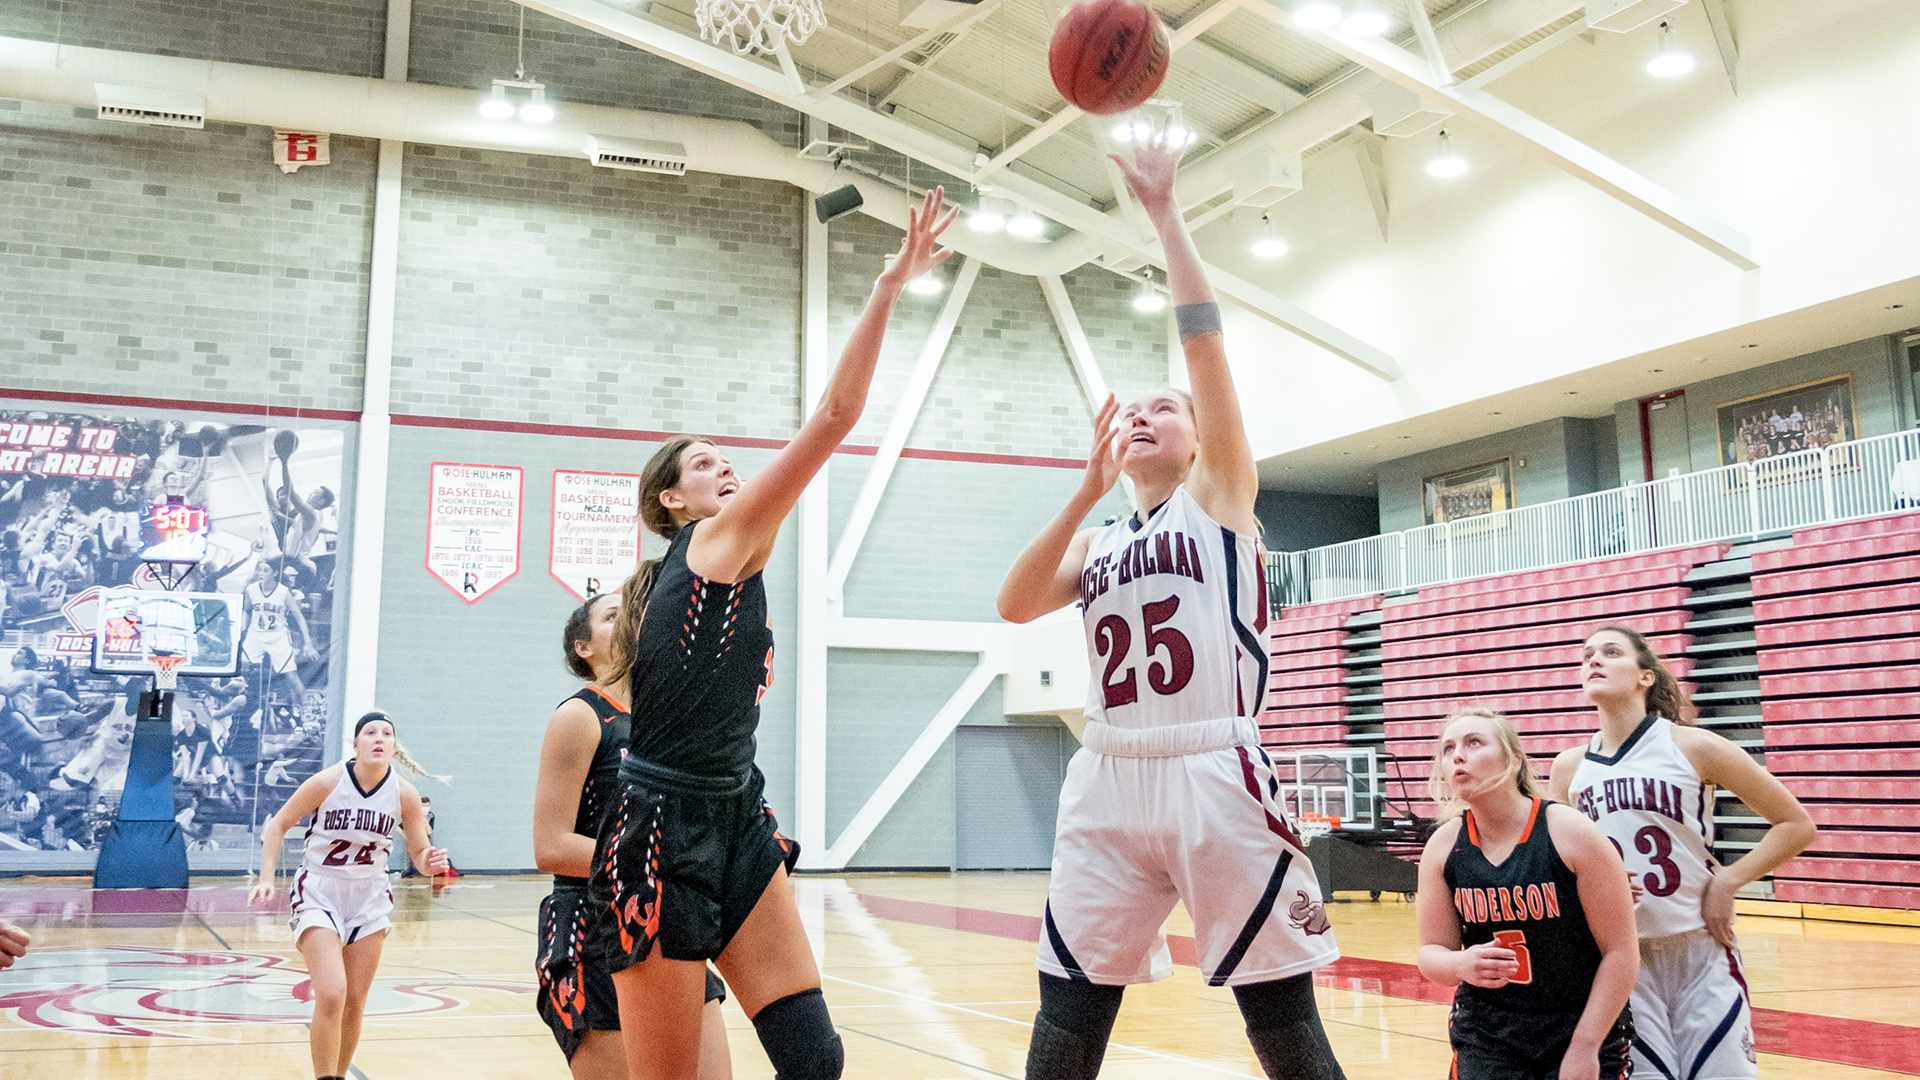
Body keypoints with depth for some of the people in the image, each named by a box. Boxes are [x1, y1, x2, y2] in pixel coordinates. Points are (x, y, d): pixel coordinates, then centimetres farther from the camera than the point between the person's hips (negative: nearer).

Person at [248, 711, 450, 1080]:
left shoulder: (405, 795, -9)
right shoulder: (327, 782, -16)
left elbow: (418, 853, 0)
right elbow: (278, 825, -3)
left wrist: (429, 862, -23)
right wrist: (267, 878, -13)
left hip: (369, 897, 3)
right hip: (319, 893, -3)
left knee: (354, 1004, 7)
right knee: (331, 995, -20)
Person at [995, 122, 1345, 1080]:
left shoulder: (1220, 497, 9)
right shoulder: (1098, 537, 21)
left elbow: (1202, 337, 0)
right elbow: (1015, 605, 2)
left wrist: (1163, 212, 1)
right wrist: (1090, 487, -1)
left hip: (1215, 776, -4)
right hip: (1108, 783, 4)